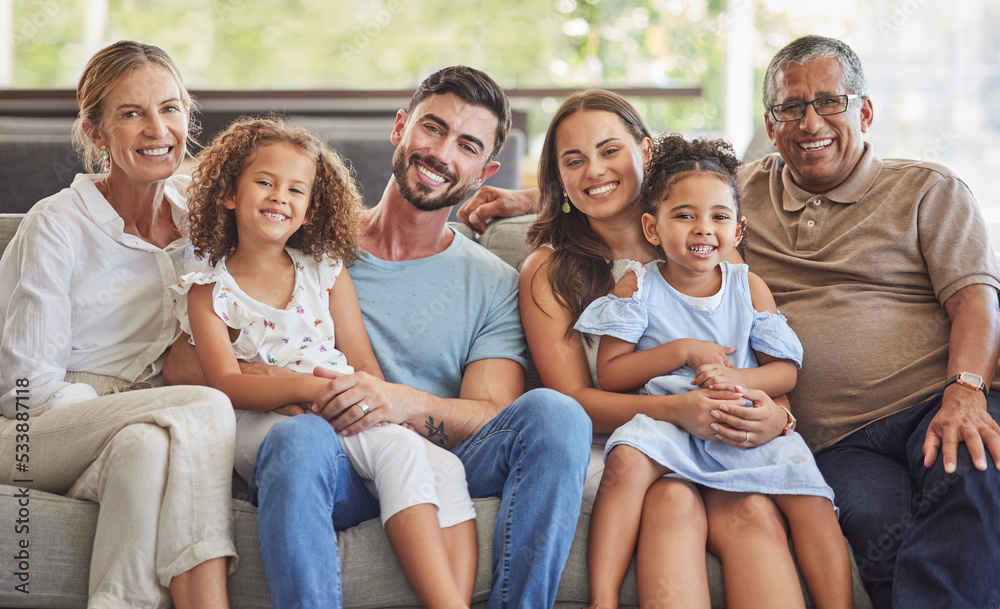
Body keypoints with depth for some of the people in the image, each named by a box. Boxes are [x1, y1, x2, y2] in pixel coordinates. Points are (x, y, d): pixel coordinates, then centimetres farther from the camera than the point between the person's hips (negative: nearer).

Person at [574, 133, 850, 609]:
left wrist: (737, 379, -15)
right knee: (628, 459, -34)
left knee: (805, 488, -23)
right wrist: (682, 352, -11)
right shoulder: (638, 285, 5)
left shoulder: (748, 287, 10)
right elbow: (609, 375, 0)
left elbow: (785, 372, 7)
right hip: (665, 421, -2)